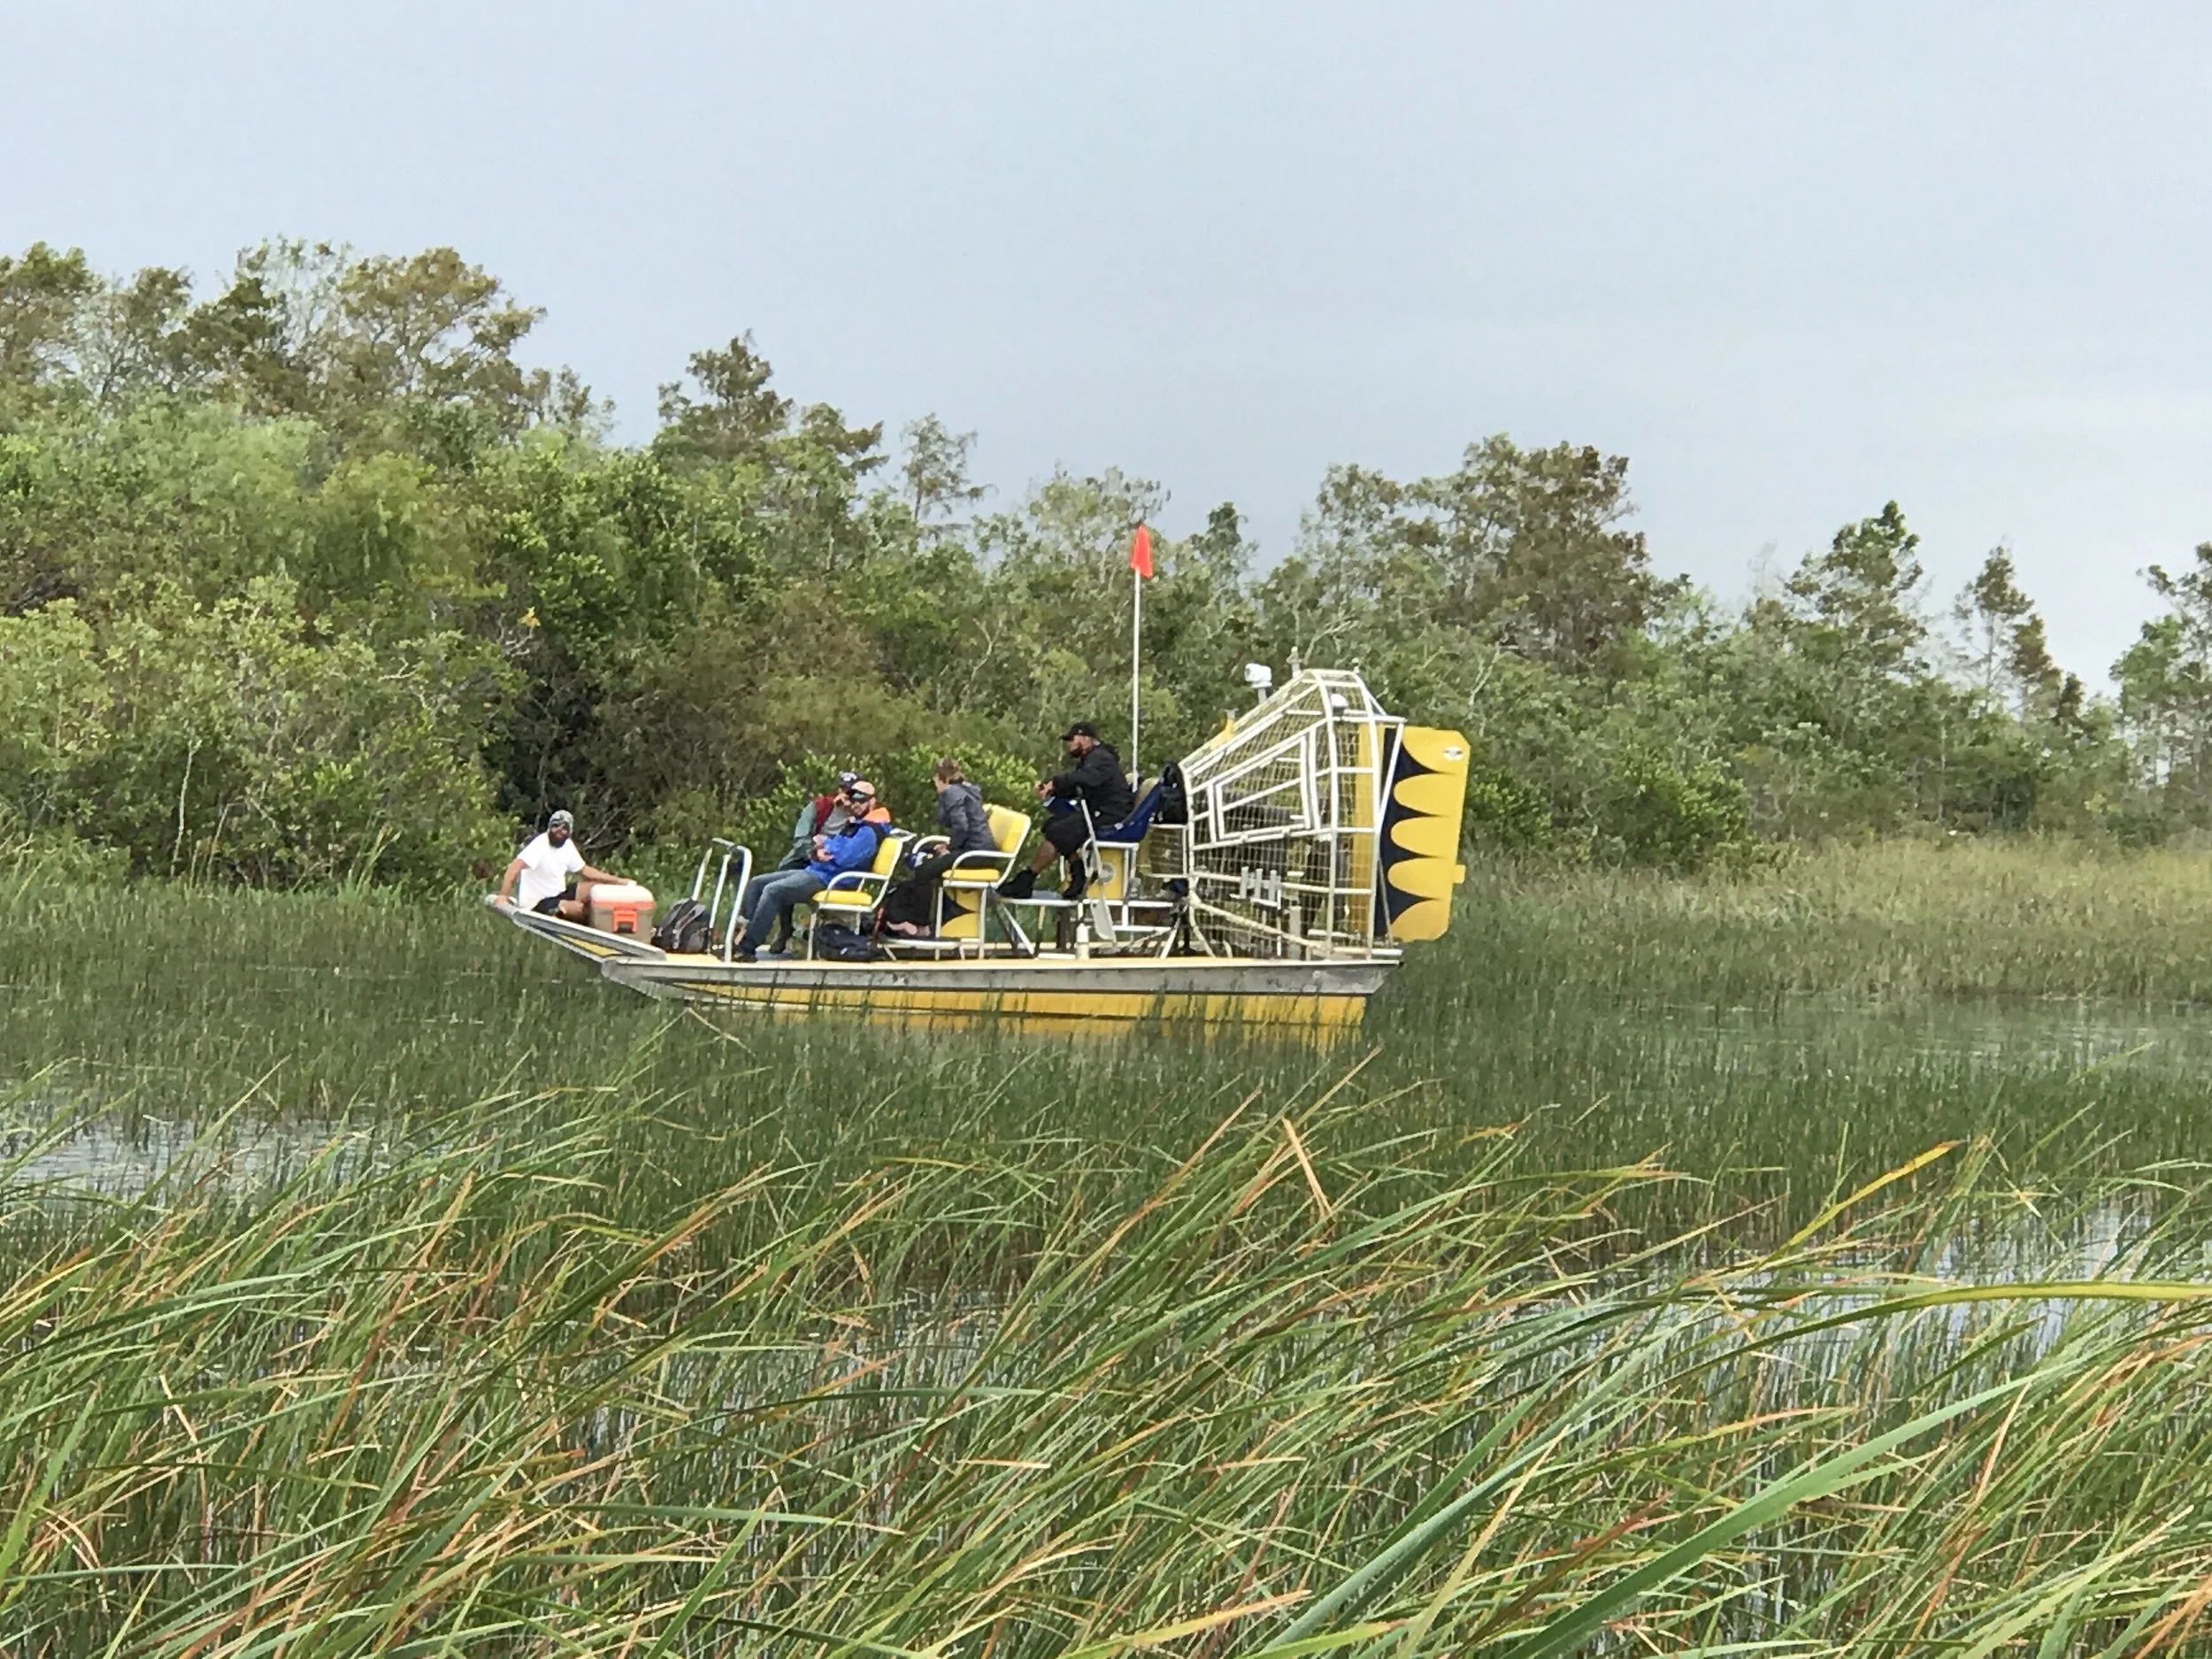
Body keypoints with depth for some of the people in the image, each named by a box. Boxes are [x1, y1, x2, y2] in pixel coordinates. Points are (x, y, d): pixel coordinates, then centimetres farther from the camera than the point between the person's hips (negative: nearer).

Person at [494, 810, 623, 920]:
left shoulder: (567, 845, 6)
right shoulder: (540, 845, -20)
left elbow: (584, 870, 16)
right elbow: (515, 867, -31)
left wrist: (615, 880, 8)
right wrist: (503, 896, -41)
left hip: (559, 895, 9)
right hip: (539, 903, -9)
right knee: (582, 908, -26)